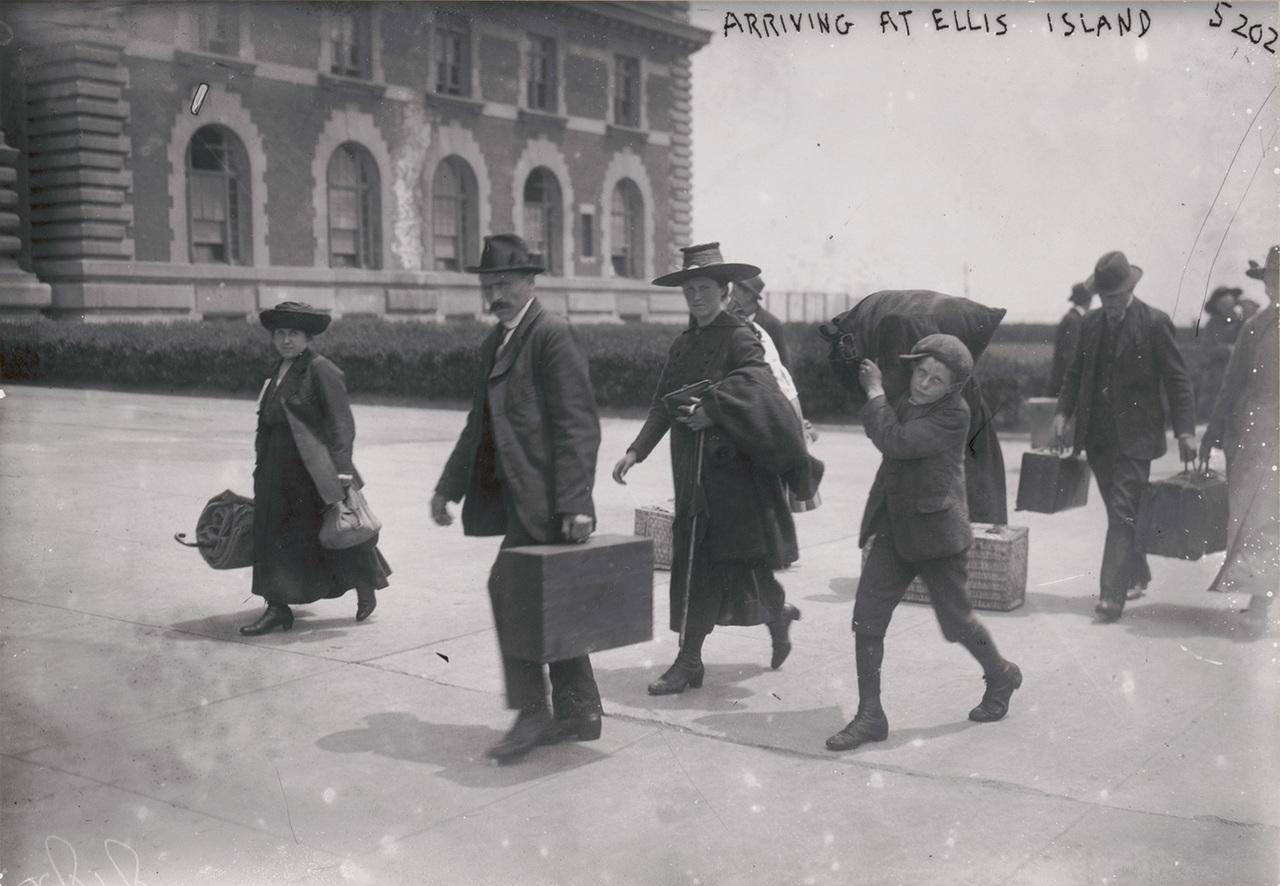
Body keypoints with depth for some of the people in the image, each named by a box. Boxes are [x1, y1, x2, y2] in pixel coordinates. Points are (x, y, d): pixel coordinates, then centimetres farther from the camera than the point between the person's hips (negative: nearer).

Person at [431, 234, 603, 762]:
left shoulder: (551, 335, -10)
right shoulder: (495, 342, 17)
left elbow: (577, 425, -16)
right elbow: (480, 423, 22)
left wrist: (575, 502, -22)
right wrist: (449, 486, 19)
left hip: (544, 496, -9)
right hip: (516, 495, 9)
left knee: (507, 585, -14)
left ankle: (531, 710, -3)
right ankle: (576, 710, 22)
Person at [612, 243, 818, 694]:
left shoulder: (740, 339, -6)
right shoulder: (683, 344, 14)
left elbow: (752, 379, -26)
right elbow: (663, 405, 13)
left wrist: (712, 409, -33)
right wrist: (637, 450, 3)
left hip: (734, 467, -7)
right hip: (693, 471, 7)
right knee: (693, 563, 8)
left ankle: (777, 613, 18)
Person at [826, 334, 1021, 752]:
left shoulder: (953, 414, -16)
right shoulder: (903, 400, 6)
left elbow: (895, 441, -26)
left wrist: (875, 392, -16)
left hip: (937, 532, -6)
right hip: (893, 531, 6)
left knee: (957, 622, 9)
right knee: (866, 619, -2)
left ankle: (1001, 677, 39)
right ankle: (869, 716, 6)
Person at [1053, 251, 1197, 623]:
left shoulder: (1155, 323, -6)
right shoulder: (1091, 323, 10)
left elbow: (1177, 379, -7)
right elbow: (1077, 372, 16)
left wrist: (1185, 431, -14)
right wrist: (1063, 411, 2)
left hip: (1134, 437, -6)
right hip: (1098, 436, 6)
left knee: (1122, 513, -11)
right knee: (1120, 512, 16)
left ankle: (1113, 595, -12)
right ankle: (1137, 575, 34)